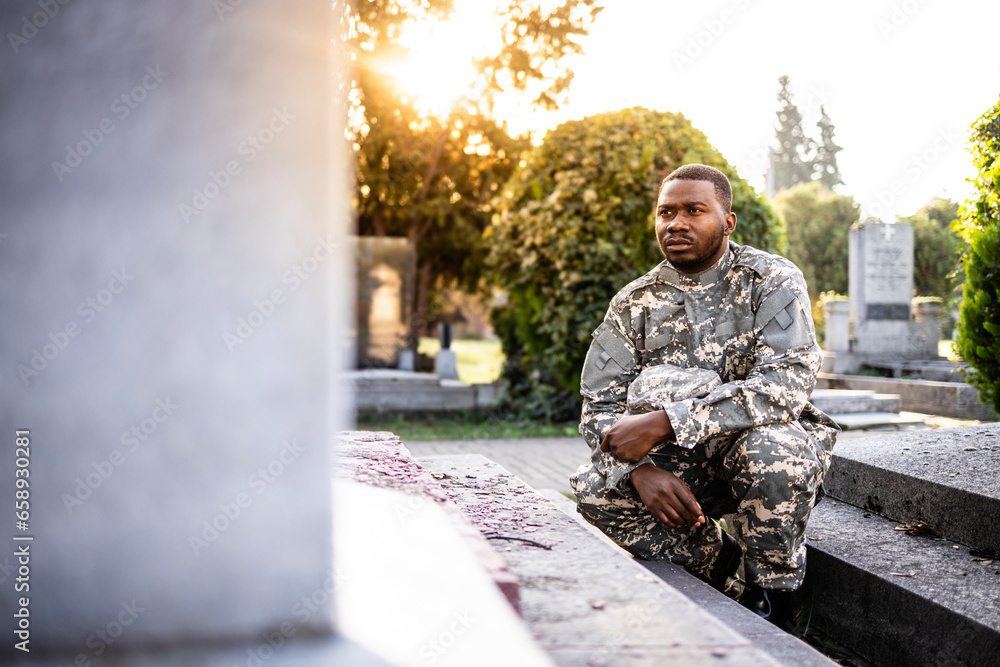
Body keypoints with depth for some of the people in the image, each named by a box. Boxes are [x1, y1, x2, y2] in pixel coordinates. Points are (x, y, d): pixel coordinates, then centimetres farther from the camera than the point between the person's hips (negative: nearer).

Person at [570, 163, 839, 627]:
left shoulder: (772, 281, -9)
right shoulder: (634, 304, 1)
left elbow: (786, 385, -24)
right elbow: (599, 409, -3)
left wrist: (664, 423, -31)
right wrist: (639, 469, -26)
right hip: (680, 469, 3)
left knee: (773, 449, -36)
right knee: (594, 490, -24)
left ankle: (769, 590, -8)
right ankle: (711, 556, 2)